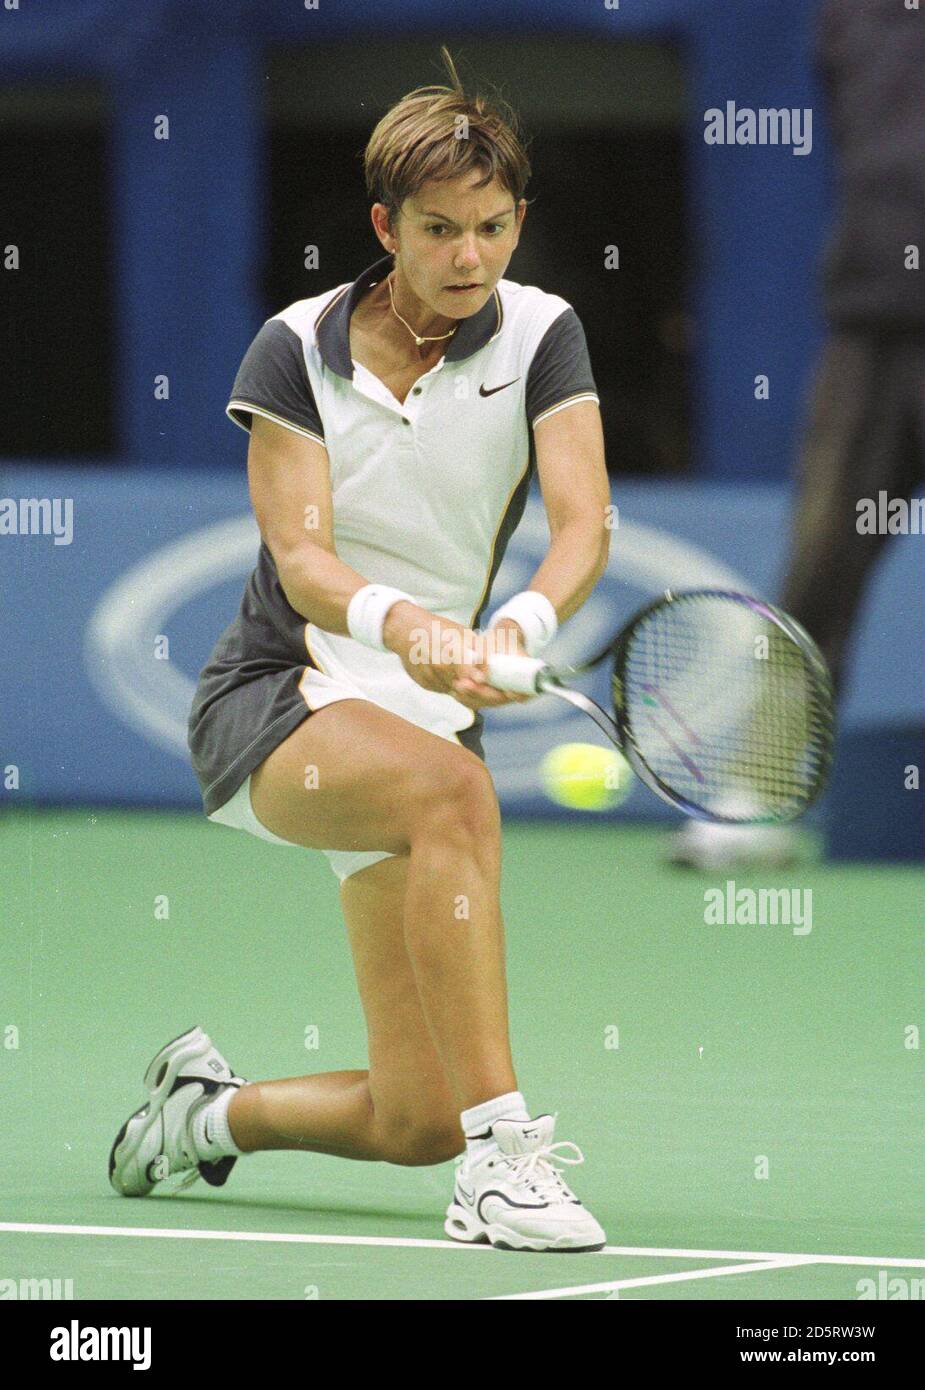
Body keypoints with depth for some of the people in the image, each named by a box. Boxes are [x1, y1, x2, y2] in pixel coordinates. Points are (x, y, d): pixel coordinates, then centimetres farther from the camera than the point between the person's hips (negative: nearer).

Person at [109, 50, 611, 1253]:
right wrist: (399, 623, -40)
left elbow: (583, 523, -16)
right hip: (276, 699, -3)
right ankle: (504, 1152, -40)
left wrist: (523, 627, -38)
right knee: (451, 789, -40)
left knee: (414, 1126, -5)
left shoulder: (539, 335, -2)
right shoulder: (298, 350, -7)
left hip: (432, 721, 3)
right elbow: (300, 559, -17)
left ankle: (207, 1107, 27)